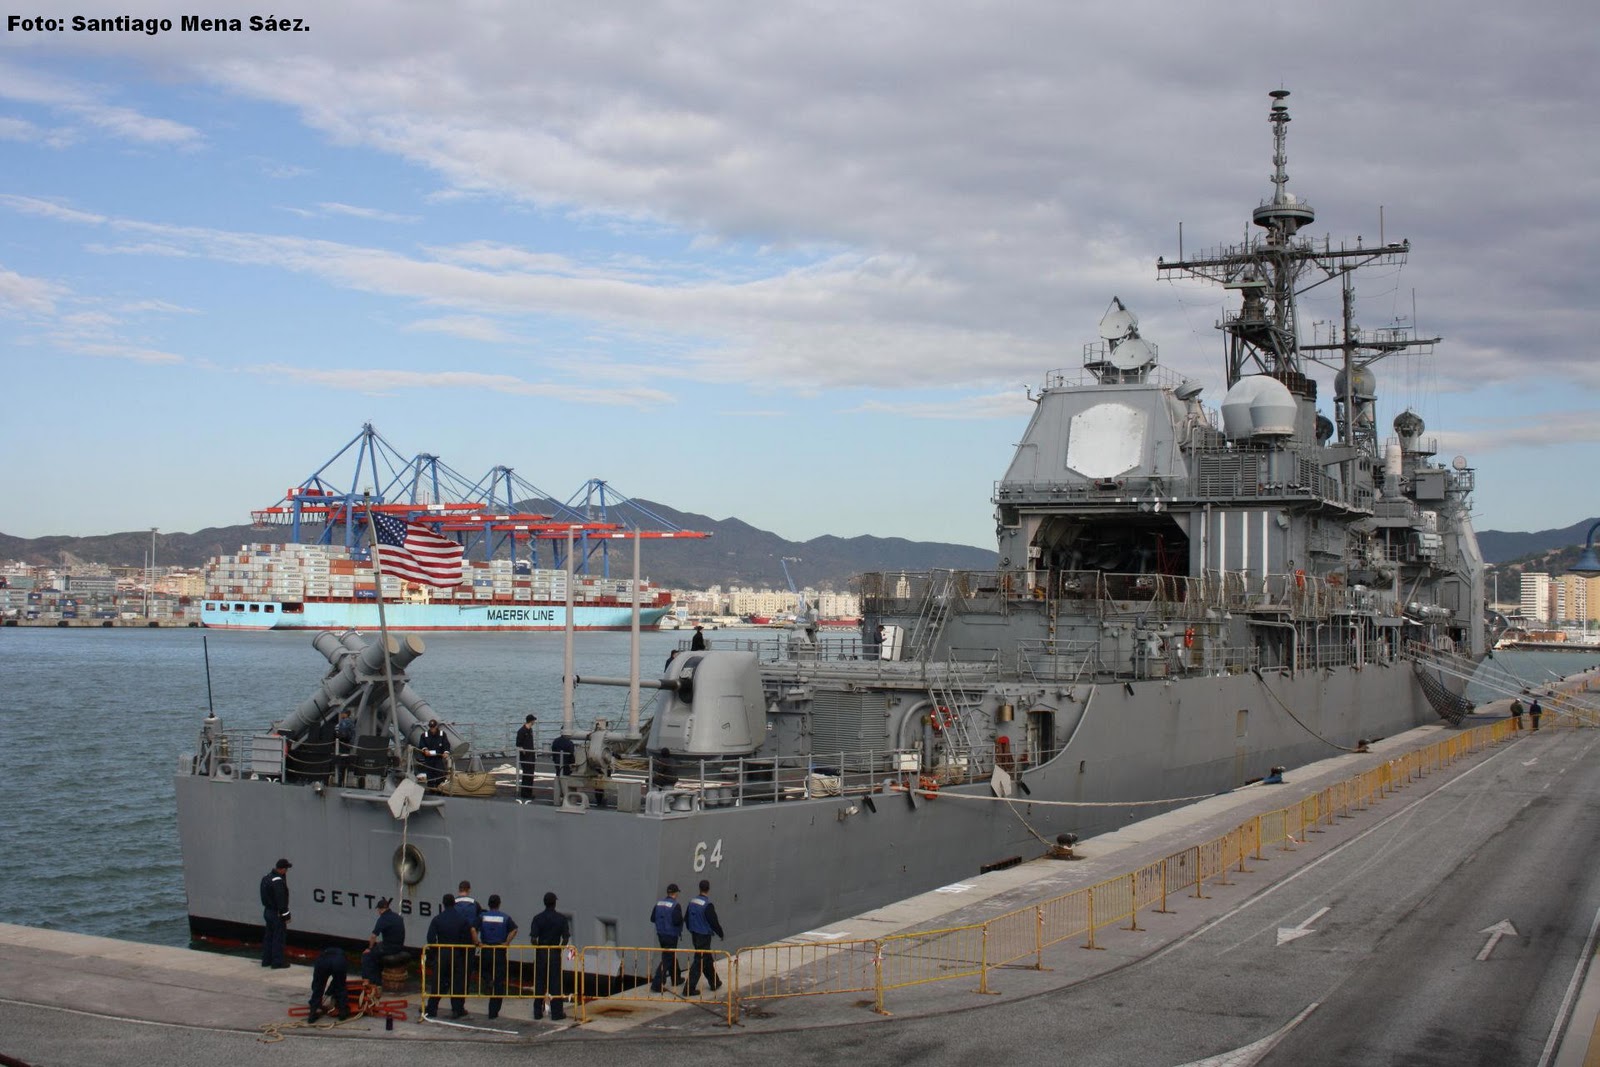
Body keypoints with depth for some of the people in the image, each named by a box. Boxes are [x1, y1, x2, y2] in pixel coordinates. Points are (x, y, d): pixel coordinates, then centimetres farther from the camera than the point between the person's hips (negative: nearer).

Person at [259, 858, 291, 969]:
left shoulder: (266, 877, 7)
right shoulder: (278, 882, -24)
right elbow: (281, 900, -23)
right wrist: (285, 915, -17)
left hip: (267, 911, 9)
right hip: (277, 913, -9)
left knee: (268, 936, 17)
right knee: (279, 937, -1)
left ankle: (266, 960, 24)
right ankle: (277, 962, 3)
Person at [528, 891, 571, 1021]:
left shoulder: (538, 918, -4)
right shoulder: (562, 918, -4)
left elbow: (533, 938, -11)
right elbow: (565, 938, -8)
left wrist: (538, 946, 8)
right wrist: (559, 947, 9)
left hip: (540, 953, 1)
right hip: (555, 953, -1)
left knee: (539, 983, 8)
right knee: (555, 983, 4)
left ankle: (538, 1012, 11)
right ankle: (557, 1013, 5)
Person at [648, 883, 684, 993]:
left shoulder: (659, 903, 4)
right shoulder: (675, 905, -17)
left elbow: (652, 918, 8)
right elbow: (677, 921, -25)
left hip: (661, 934, 8)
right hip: (671, 935, -8)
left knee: (671, 956, 23)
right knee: (667, 960, -3)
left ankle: (676, 979, 37)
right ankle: (656, 985, -8)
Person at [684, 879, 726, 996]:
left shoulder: (692, 902, 3)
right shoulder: (708, 905, -20)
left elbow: (687, 918, 14)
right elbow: (714, 922, -17)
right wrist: (720, 934, -1)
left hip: (695, 935, 8)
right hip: (704, 936, -8)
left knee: (707, 959, 20)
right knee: (699, 961, -3)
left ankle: (714, 983, 32)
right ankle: (690, 988, -4)